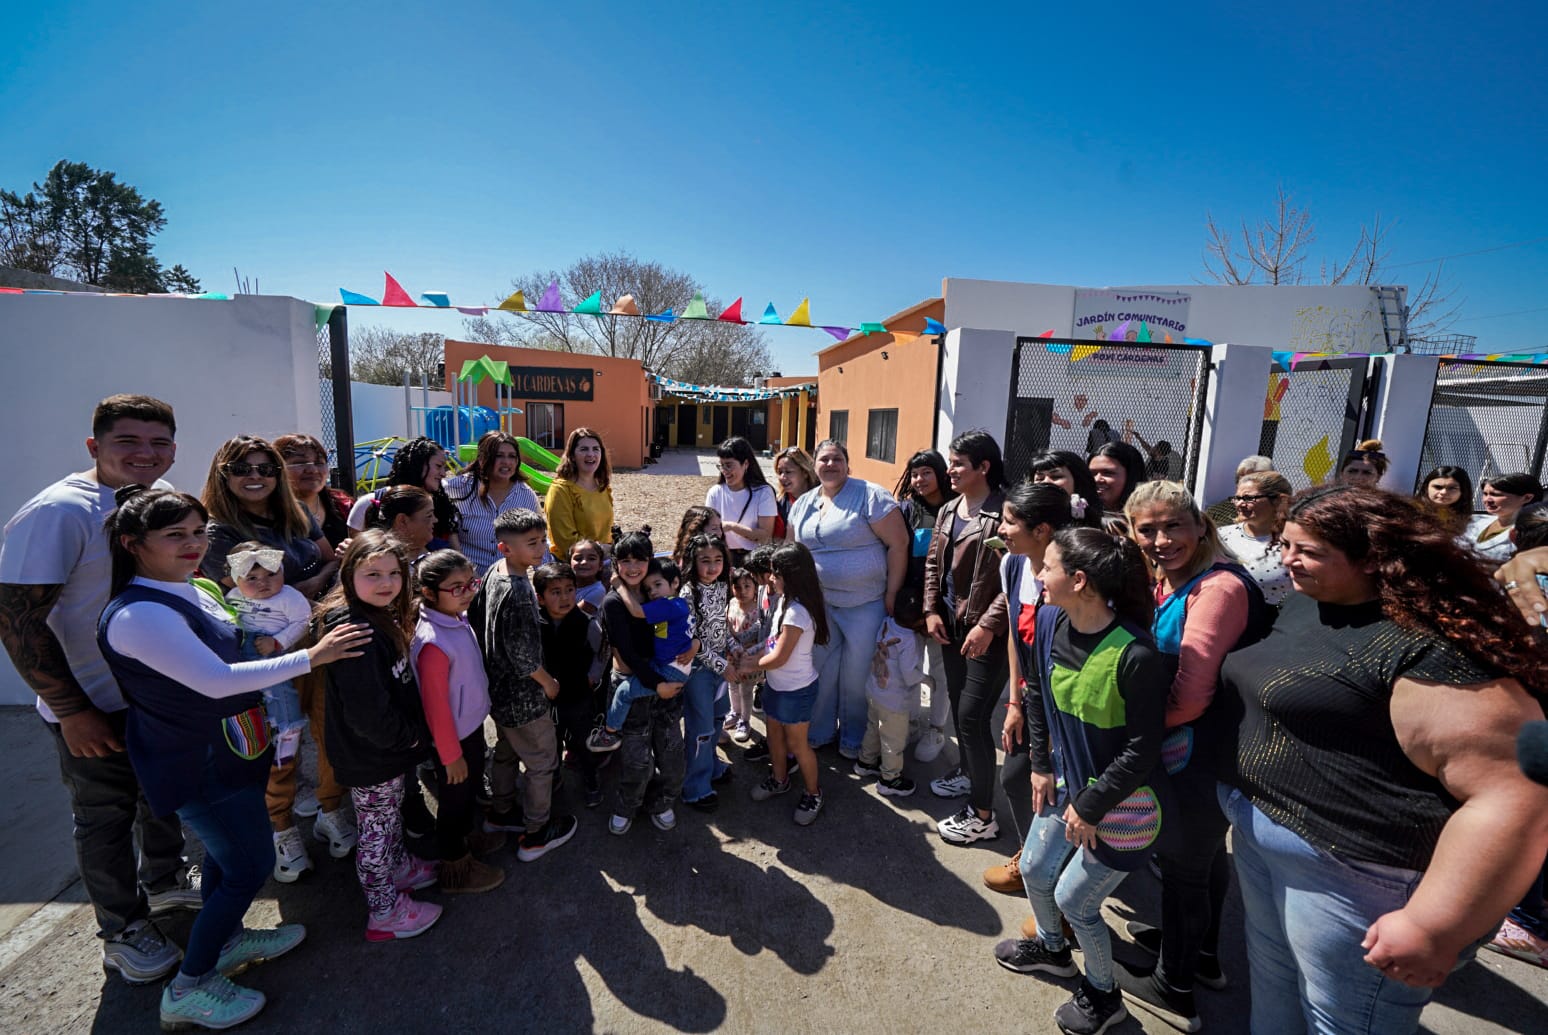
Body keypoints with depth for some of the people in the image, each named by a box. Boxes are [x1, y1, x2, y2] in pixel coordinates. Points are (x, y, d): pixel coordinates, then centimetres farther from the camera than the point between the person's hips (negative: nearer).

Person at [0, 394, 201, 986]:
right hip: (95, 709, -6)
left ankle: (165, 880, 46)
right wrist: (71, 711, -19)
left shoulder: (161, 496, 0)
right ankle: (122, 930, 33)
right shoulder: (59, 511, -22)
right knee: (107, 817, 13)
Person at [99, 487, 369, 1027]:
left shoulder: (192, 591, 1)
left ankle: (227, 940, 45)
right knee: (251, 865, 3)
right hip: (200, 766, -9)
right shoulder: (139, 614, -28)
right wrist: (310, 657, -27)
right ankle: (188, 990, 22)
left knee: (225, 852, 25)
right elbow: (217, 681, -30)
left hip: (223, 752, 9)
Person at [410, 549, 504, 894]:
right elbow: (435, 705, -25)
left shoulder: (459, 619, -6)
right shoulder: (433, 643, -32)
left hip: (472, 723, 8)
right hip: (455, 735, -8)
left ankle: (466, 837, 53)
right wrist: (451, 755, -16)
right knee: (455, 795, 14)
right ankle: (455, 868, 37)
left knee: (472, 785, 27)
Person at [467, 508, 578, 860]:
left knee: (507, 751, 28)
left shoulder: (493, 572, -3)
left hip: (498, 687, 9)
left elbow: (475, 615, 9)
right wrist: (549, 683, -11)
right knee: (543, 762, 10)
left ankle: (501, 811, 47)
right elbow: (523, 655, -28)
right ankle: (536, 834, 25)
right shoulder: (519, 593, -31)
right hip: (522, 695, -9)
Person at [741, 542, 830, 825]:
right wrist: (757, 658, -4)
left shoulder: (797, 612, -30)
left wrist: (752, 665, -10)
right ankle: (779, 780, 45)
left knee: (797, 743, 9)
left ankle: (812, 793, 30)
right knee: (774, 734, 23)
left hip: (796, 689, -9)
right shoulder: (786, 601, -1)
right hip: (778, 685, 9)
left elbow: (779, 657, -24)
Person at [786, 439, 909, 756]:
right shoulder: (803, 504, 7)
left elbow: (898, 543, -14)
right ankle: (819, 731, 35)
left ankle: (853, 738, 30)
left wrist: (891, 594, -14)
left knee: (856, 674, 8)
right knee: (820, 670, 15)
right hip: (817, 602, 5)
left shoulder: (870, 496, -12)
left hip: (864, 604, -5)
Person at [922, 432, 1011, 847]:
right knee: (957, 703, 20)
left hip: (987, 633, -8)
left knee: (972, 715, -4)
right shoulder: (948, 510, 10)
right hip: (951, 626, 8)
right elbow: (933, 563, 14)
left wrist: (988, 625, -22)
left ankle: (982, 815, 12)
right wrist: (932, 610, 5)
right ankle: (967, 772, 43)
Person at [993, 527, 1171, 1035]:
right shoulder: (1049, 622, -12)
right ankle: (1052, 948, 52)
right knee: (1035, 870, 20)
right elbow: (1037, 693, 5)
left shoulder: (1136, 655, -31)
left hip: (1124, 800, -6)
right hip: (1070, 781, 7)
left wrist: (1091, 806, -14)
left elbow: (1142, 749, -22)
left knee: (1074, 898, 7)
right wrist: (1042, 764, 5)